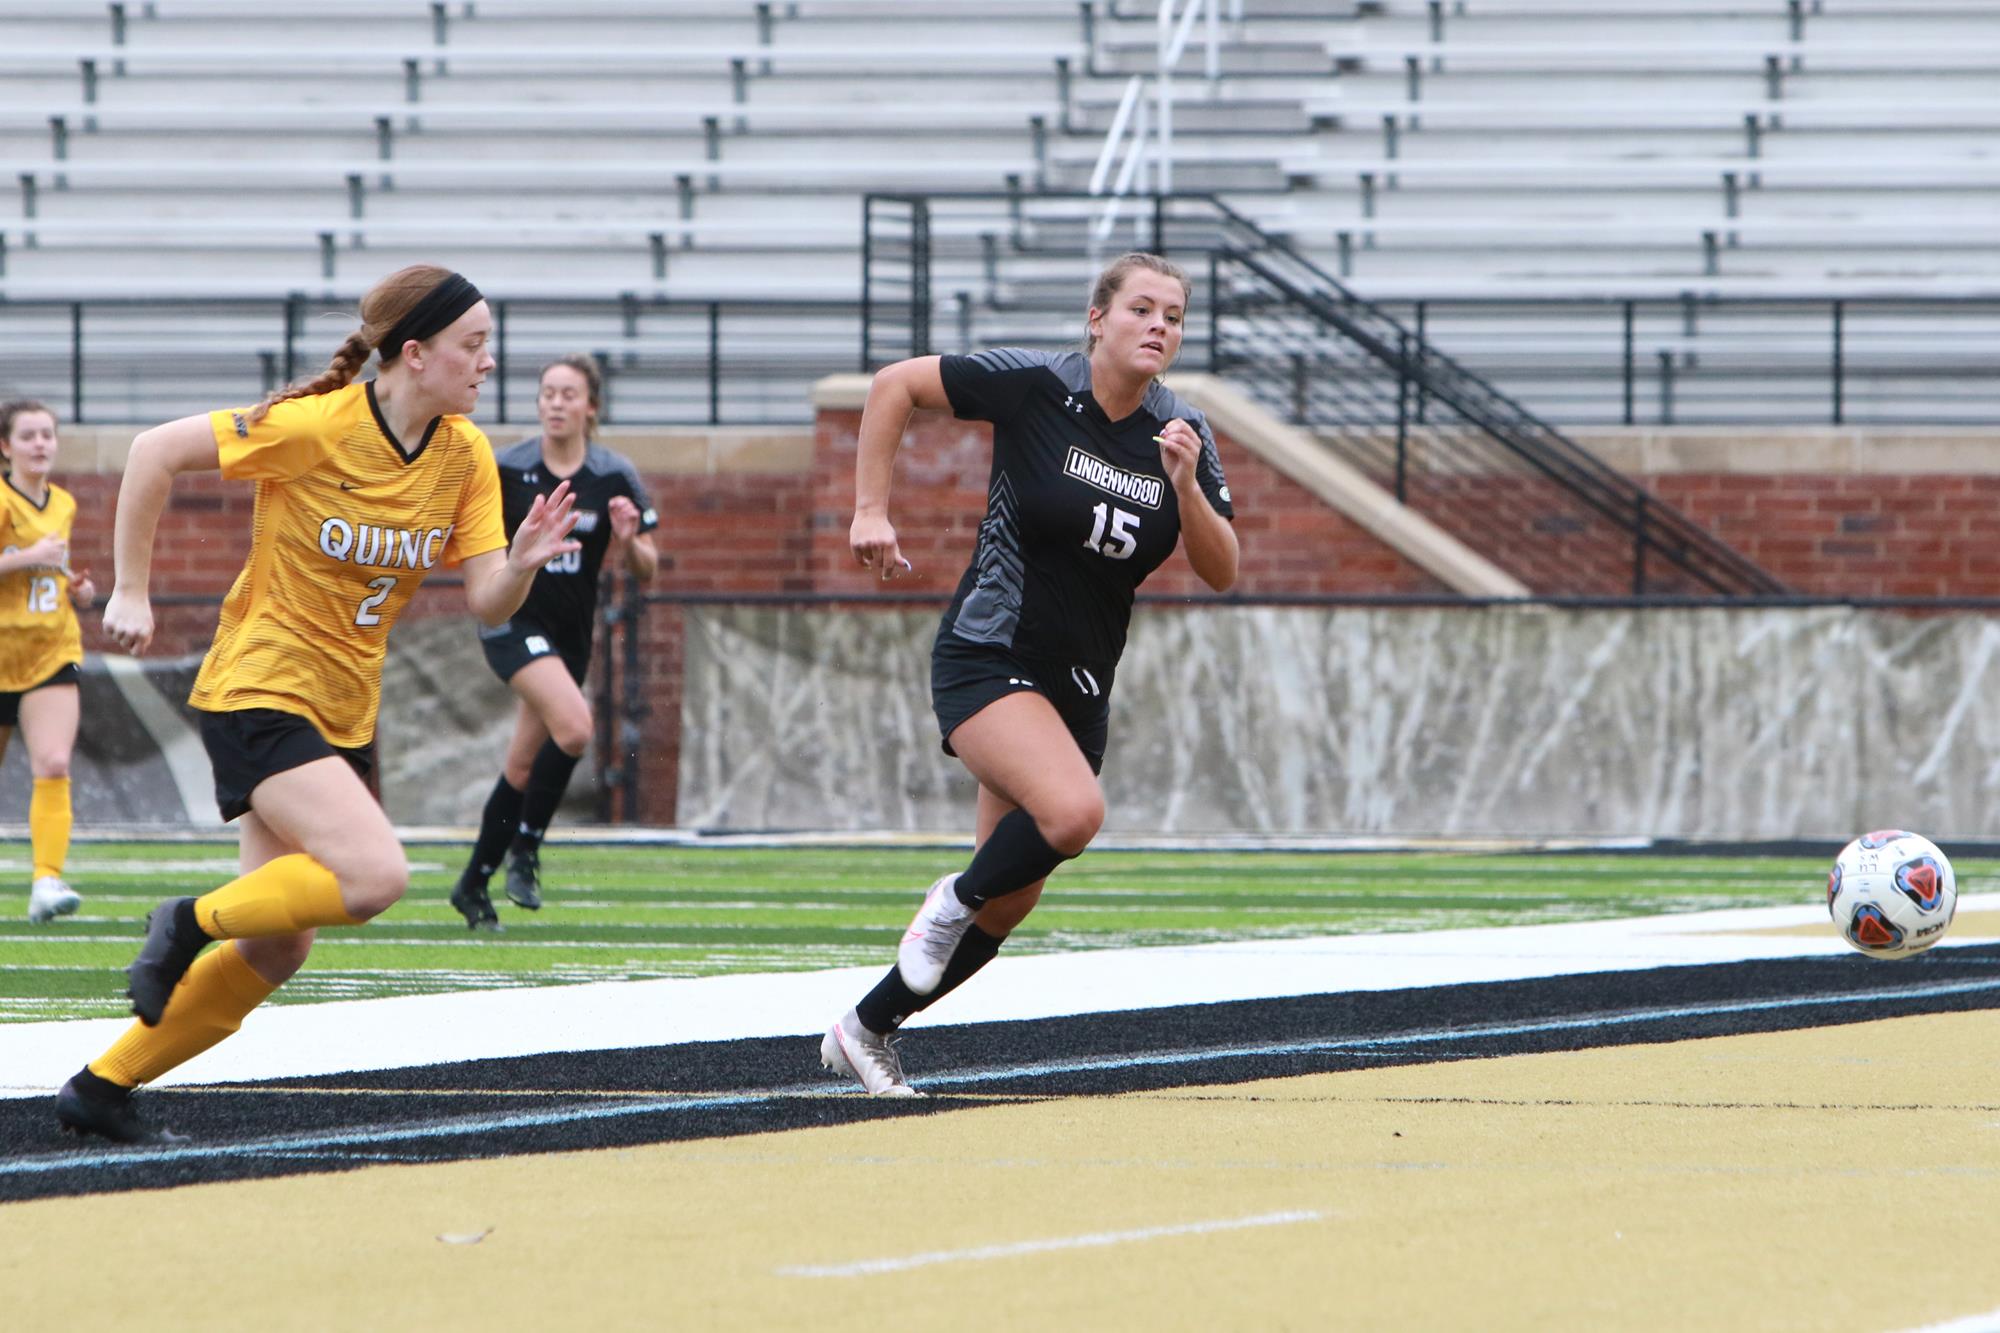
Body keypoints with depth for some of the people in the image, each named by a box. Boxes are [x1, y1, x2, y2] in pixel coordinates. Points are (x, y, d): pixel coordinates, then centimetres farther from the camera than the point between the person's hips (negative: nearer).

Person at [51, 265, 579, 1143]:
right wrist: (130, 592, -7)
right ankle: (192, 922, -4)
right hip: (260, 690, -7)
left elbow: (487, 602, -2)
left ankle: (100, 1090, 19)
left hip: (345, 711, 7)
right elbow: (155, 452, -11)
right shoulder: (313, 428, -17)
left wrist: (521, 562, -25)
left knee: (277, 949, 7)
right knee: (376, 876, -26)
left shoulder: (466, 456, 0)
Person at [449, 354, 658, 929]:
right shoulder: (507, 470, -7)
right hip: (513, 618, -4)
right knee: (574, 726, -26)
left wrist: (628, 540, -19)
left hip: (571, 632, 4)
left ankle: (474, 885, 23)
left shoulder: (614, 477, -3)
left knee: (523, 768, 8)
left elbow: (646, 570, 1)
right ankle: (523, 852, -11)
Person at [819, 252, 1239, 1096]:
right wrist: (871, 510, -9)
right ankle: (954, 901, -1)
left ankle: (866, 1032, 27)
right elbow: (895, 384, -5)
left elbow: (1220, 573, -2)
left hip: (1080, 688, 6)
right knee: (1072, 811, -31)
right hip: (987, 662, -6)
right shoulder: (1034, 386, -13)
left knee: (1009, 902, 8)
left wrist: (1185, 486, -19)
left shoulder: (1182, 436, 0)